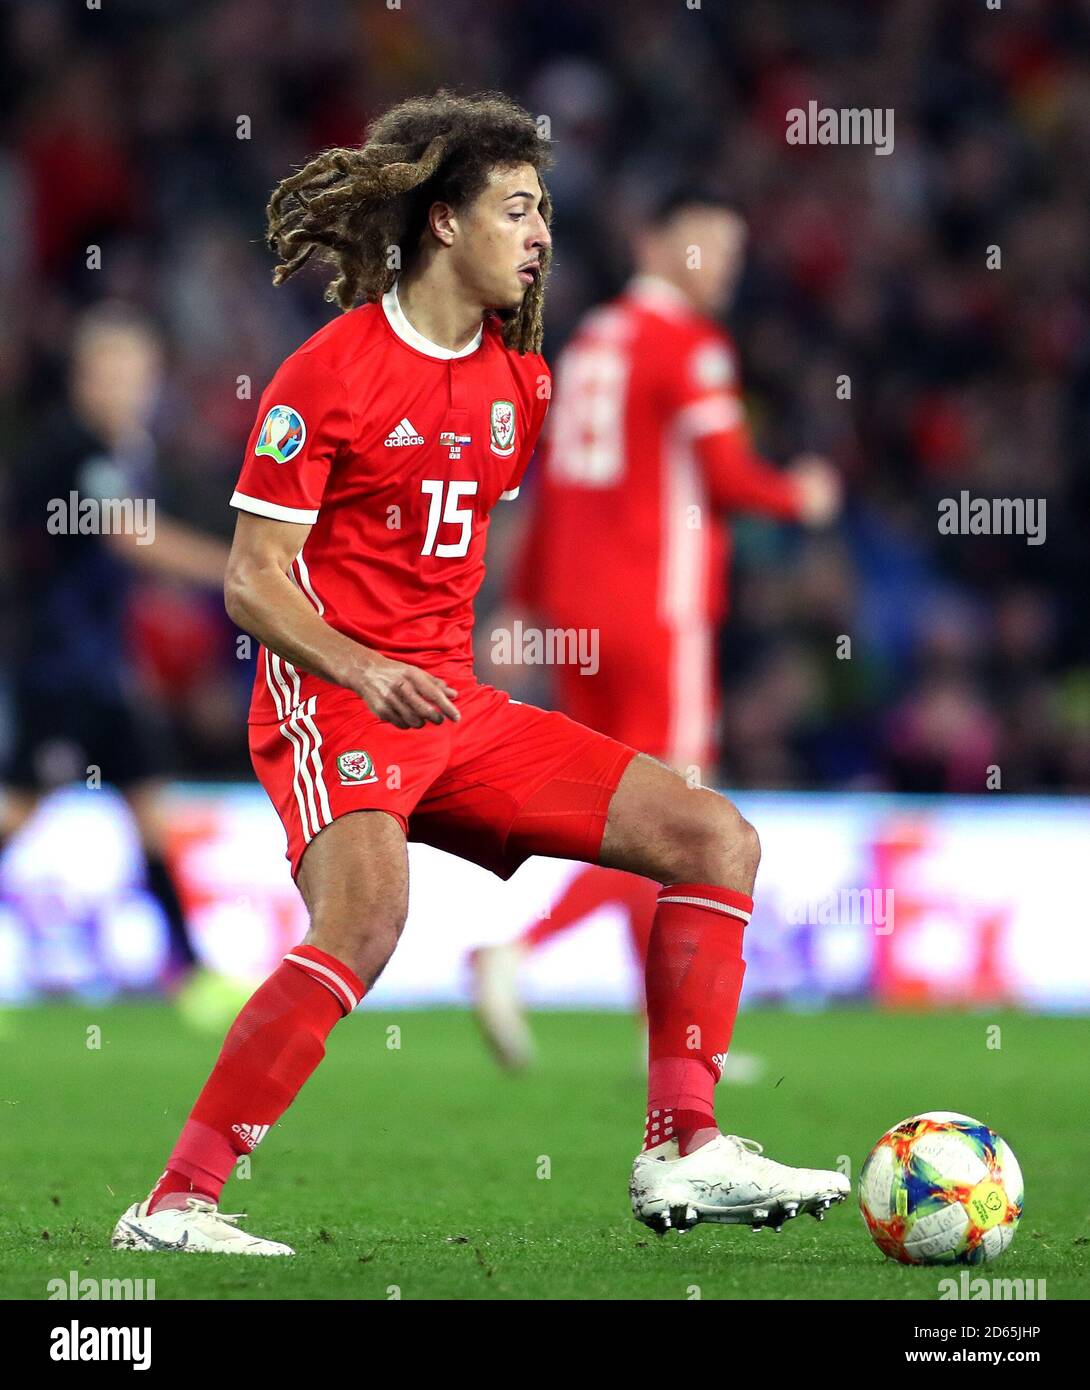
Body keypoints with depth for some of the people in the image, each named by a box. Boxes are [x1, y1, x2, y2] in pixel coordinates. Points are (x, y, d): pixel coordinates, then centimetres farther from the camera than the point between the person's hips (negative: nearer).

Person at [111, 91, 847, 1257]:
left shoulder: (519, 379, 12)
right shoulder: (331, 373, -10)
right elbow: (252, 580, -12)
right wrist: (364, 672, -27)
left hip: (456, 709, 8)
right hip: (331, 701, -8)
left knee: (716, 840, 2)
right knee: (365, 921, -34)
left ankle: (683, 1156, 0)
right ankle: (174, 1204, -28)